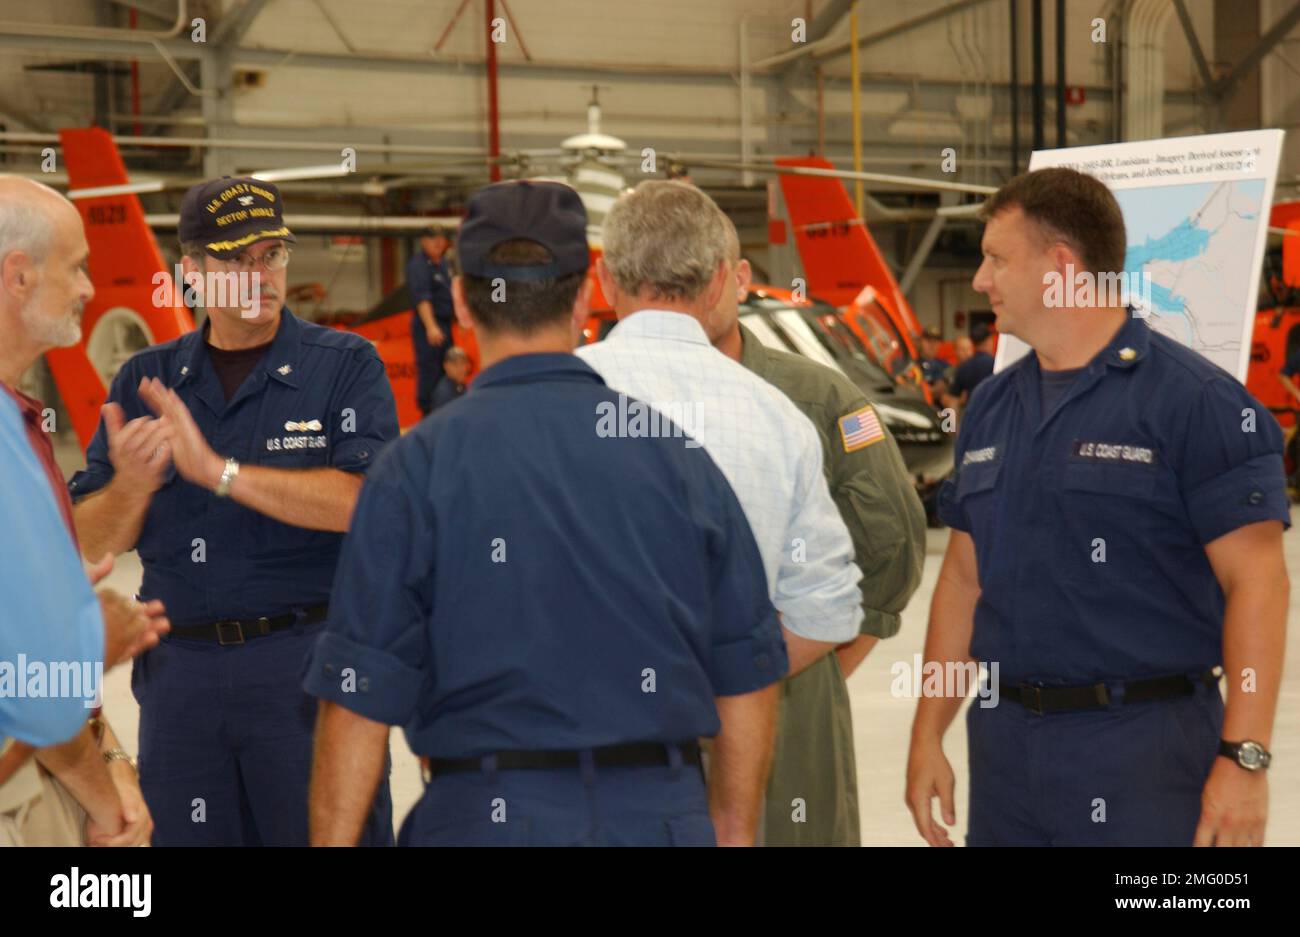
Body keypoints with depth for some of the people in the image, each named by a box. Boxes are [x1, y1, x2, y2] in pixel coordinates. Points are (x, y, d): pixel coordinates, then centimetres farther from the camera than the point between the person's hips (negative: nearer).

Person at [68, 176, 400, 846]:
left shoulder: (345, 365, -2)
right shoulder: (144, 381, 8)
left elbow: (363, 501, -17)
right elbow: (91, 542, 5)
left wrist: (219, 470, -20)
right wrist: (133, 484, -16)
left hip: (309, 665, -3)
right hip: (178, 672, 4)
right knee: (185, 836, 13)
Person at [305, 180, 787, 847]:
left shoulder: (418, 466, -8)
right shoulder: (676, 449, 1)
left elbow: (361, 697, -9)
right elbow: (746, 678, 4)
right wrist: (734, 831, 16)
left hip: (484, 818, -2)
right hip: (666, 816, 3)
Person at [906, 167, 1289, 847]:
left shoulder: (1193, 400, -10)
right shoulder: (991, 406, 9)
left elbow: (1256, 582, -12)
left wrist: (1244, 759, -17)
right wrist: (928, 735, 11)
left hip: (1146, 746, -6)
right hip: (1003, 744, 6)